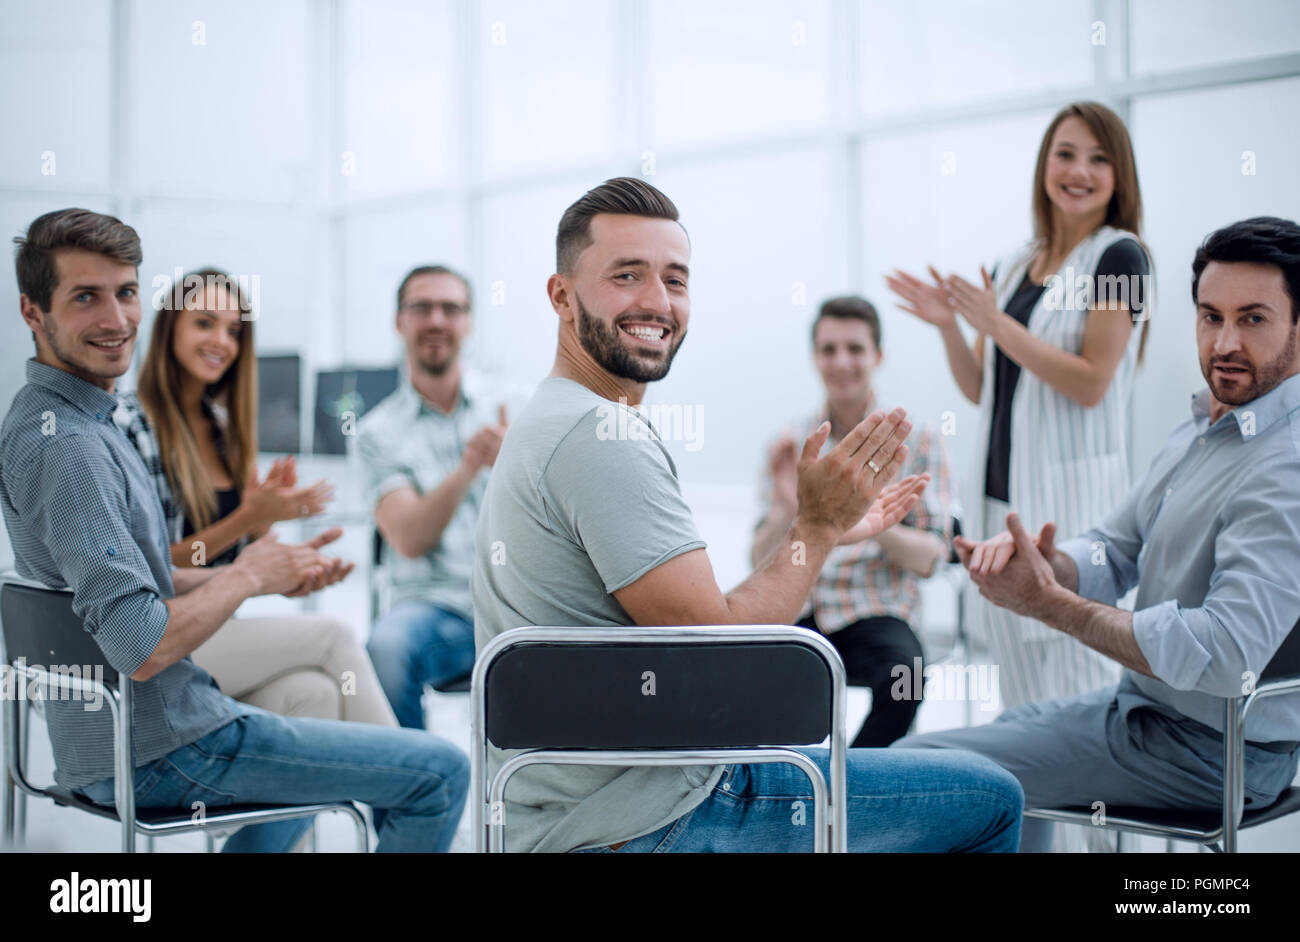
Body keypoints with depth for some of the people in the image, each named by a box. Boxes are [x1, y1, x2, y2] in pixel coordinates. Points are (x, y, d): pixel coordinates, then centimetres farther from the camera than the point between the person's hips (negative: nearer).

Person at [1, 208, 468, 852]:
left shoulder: (69, 418, 9)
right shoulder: (66, 447, -24)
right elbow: (140, 648, -29)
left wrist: (271, 573, 6)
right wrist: (248, 577, -13)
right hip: (160, 751, -10)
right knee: (442, 773, -5)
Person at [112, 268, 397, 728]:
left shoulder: (223, 426, 14)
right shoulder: (126, 423, -9)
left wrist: (267, 511, -4)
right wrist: (246, 519, -16)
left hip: (216, 633, 6)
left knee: (314, 690, -24)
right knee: (332, 634, -19)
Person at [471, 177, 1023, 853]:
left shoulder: (544, 427, 14)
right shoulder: (600, 437, -19)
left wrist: (831, 526, 15)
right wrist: (819, 525, -8)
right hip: (646, 824, -11)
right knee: (990, 800, -1)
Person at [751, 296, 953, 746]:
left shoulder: (917, 439, 6)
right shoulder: (789, 442, 12)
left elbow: (930, 556, -2)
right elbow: (760, 561, 4)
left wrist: (877, 528, -23)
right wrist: (786, 512, -18)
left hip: (875, 614, -1)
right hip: (798, 611, 1)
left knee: (904, 670, -35)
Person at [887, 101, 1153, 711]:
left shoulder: (1118, 256, -5)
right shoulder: (1012, 268, 15)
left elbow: (1091, 383, -13)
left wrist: (995, 324, -15)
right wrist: (948, 327, -1)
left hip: (1072, 493, -7)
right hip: (1001, 490, 7)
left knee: (1076, 680, -7)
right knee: (1017, 688, 11)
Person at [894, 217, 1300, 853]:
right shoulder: (1202, 430, 8)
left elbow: (1226, 654, -33)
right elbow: (1115, 552, 10)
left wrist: (1051, 604, -24)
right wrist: (1043, 563, -15)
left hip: (1217, 752, -10)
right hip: (1154, 705, 10)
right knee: (1012, 727, 33)